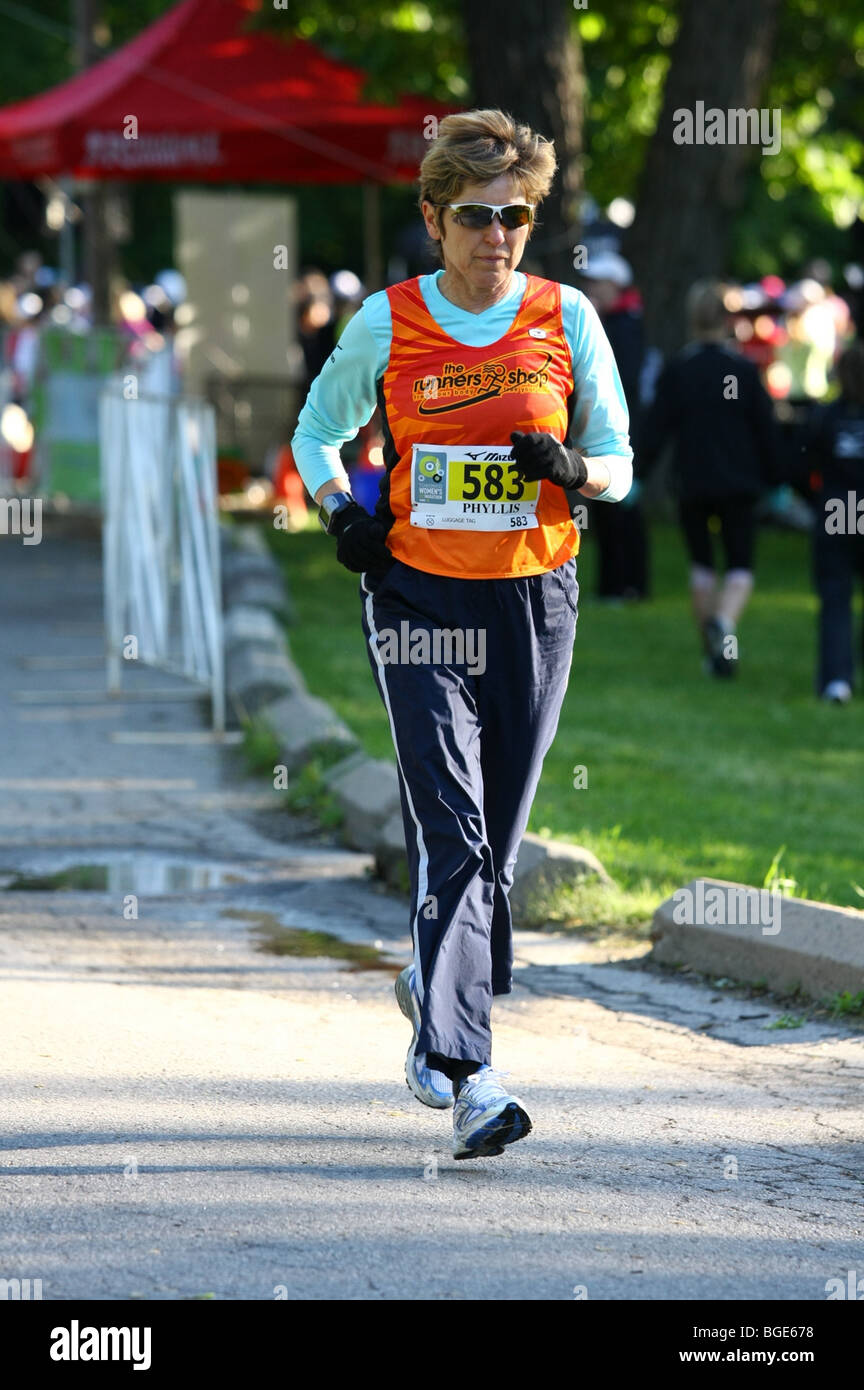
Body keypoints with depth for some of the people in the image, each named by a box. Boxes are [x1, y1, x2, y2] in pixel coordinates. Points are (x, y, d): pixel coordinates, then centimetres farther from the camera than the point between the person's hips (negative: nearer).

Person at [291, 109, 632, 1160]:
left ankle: (435, 990, 38)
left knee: (495, 838, 10)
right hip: (420, 599, -2)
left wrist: (572, 470, -12)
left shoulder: (567, 321, 3)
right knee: (452, 834, -13)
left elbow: (619, 462, 10)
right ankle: (468, 1076, -18)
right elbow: (317, 431, 15)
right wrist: (340, 511, -4)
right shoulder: (387, 323, 0)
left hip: (534, 600, 2)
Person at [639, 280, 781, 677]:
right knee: (740, 569, 1)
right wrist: (772, 479, 10)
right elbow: (765, 430, 1)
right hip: (739, 482, -1)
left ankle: (713, 653, 19)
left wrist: (638, 473, 4)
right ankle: (725, 623, -30)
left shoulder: (676, 369, -4)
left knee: (701, 566, 17)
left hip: (692, 483, 1)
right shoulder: (744, 369, -3)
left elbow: (655, 426, -4)